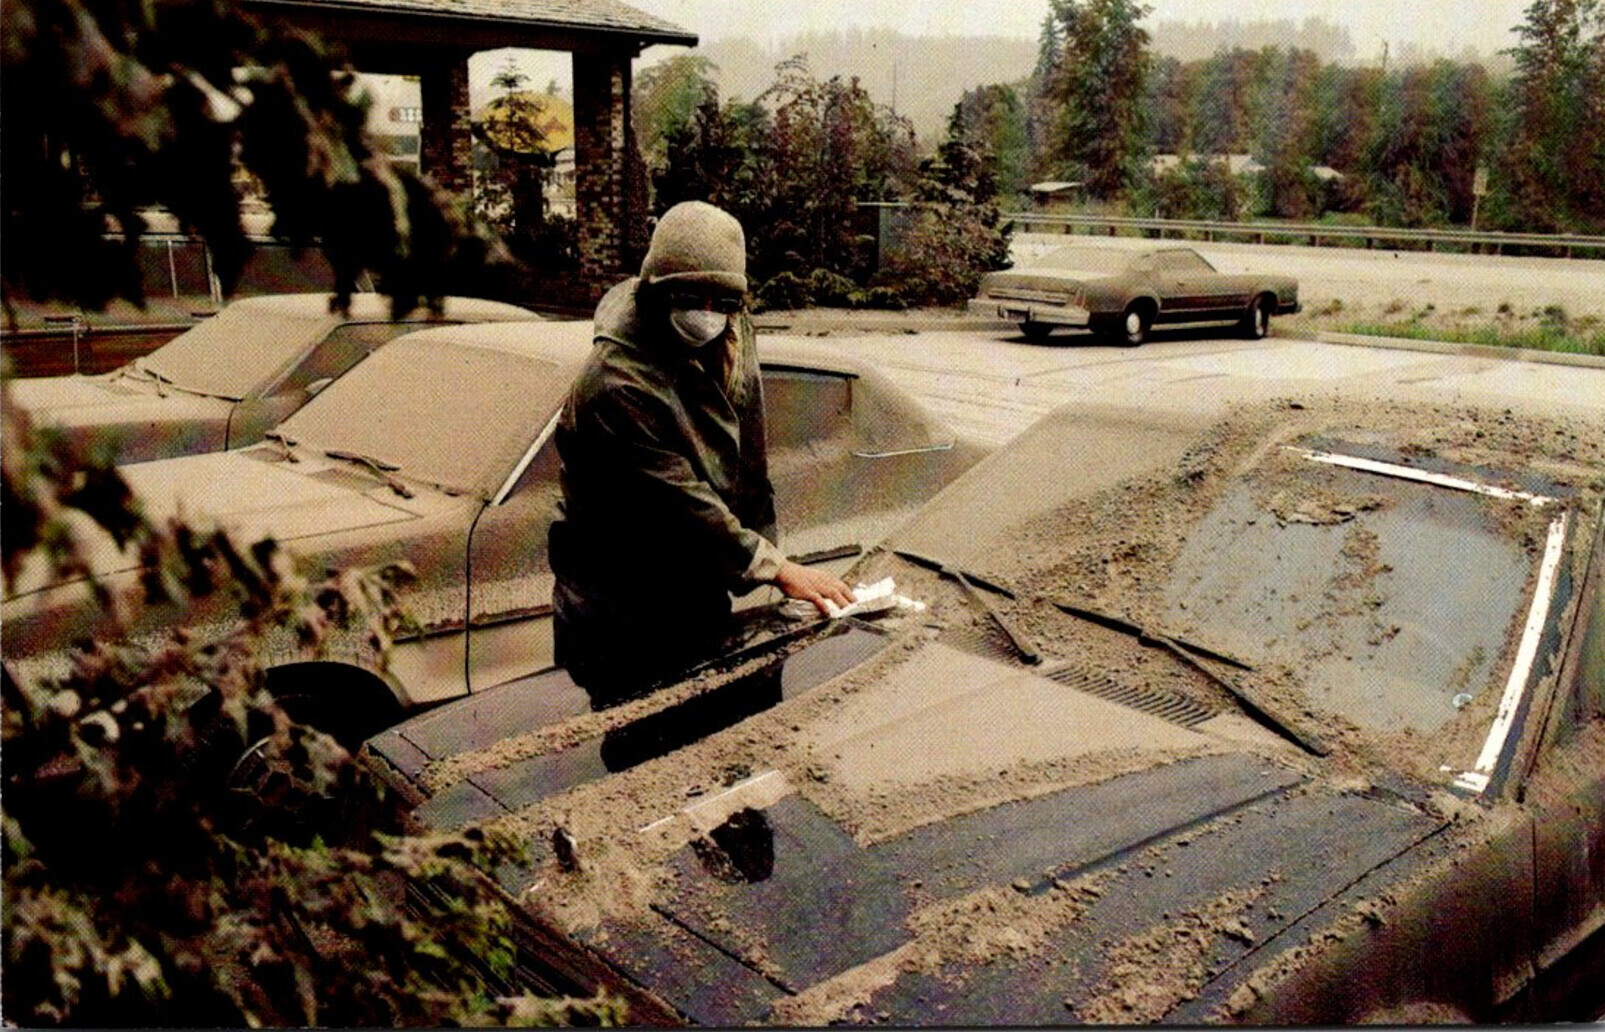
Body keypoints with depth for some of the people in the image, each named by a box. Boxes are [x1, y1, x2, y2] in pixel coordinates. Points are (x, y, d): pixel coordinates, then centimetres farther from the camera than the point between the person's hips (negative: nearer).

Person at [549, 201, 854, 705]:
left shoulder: (733, 338, -2)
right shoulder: (617, 385, -28)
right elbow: (685, 504, -26)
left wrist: (762, 540, 11)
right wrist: (776, 568, -24)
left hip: (702, 597, 8)